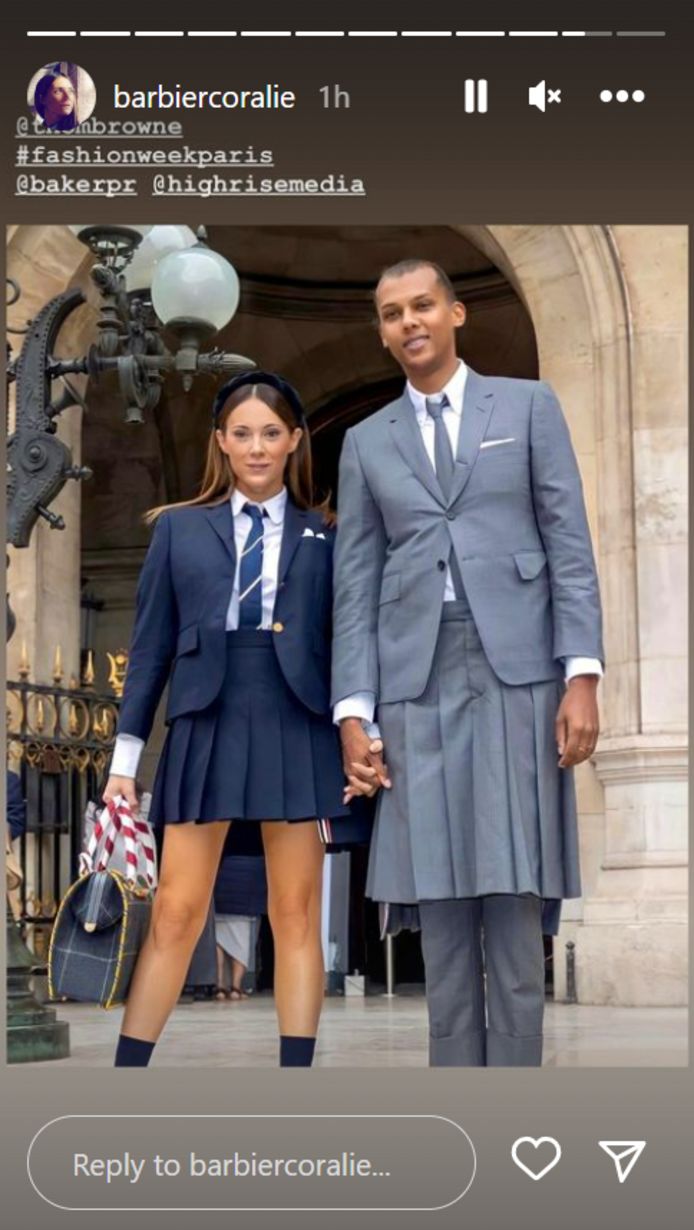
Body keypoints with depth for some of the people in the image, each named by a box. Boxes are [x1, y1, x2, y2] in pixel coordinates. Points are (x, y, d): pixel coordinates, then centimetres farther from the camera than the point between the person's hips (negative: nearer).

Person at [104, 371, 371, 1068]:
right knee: (176, 913, -2)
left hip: (296, 727, 0)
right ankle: (126, 1072, 4)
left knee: (296, 914, 2)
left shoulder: (325, 537, 10)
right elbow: (151, 645, 9)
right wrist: (125, 757, 5)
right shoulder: (181, 528, 11)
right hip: (206, 725, 0)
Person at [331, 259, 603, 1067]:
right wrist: (353, 713, 0)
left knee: (512, 893, -3)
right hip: (417, 681, 2)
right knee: (439, 901, 1)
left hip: (517, 672, -2)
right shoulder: (367, 442, 15)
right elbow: (356, 584, 10)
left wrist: (582, 676, -8)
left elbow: (570, 547, 2)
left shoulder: (529, 406, 10)